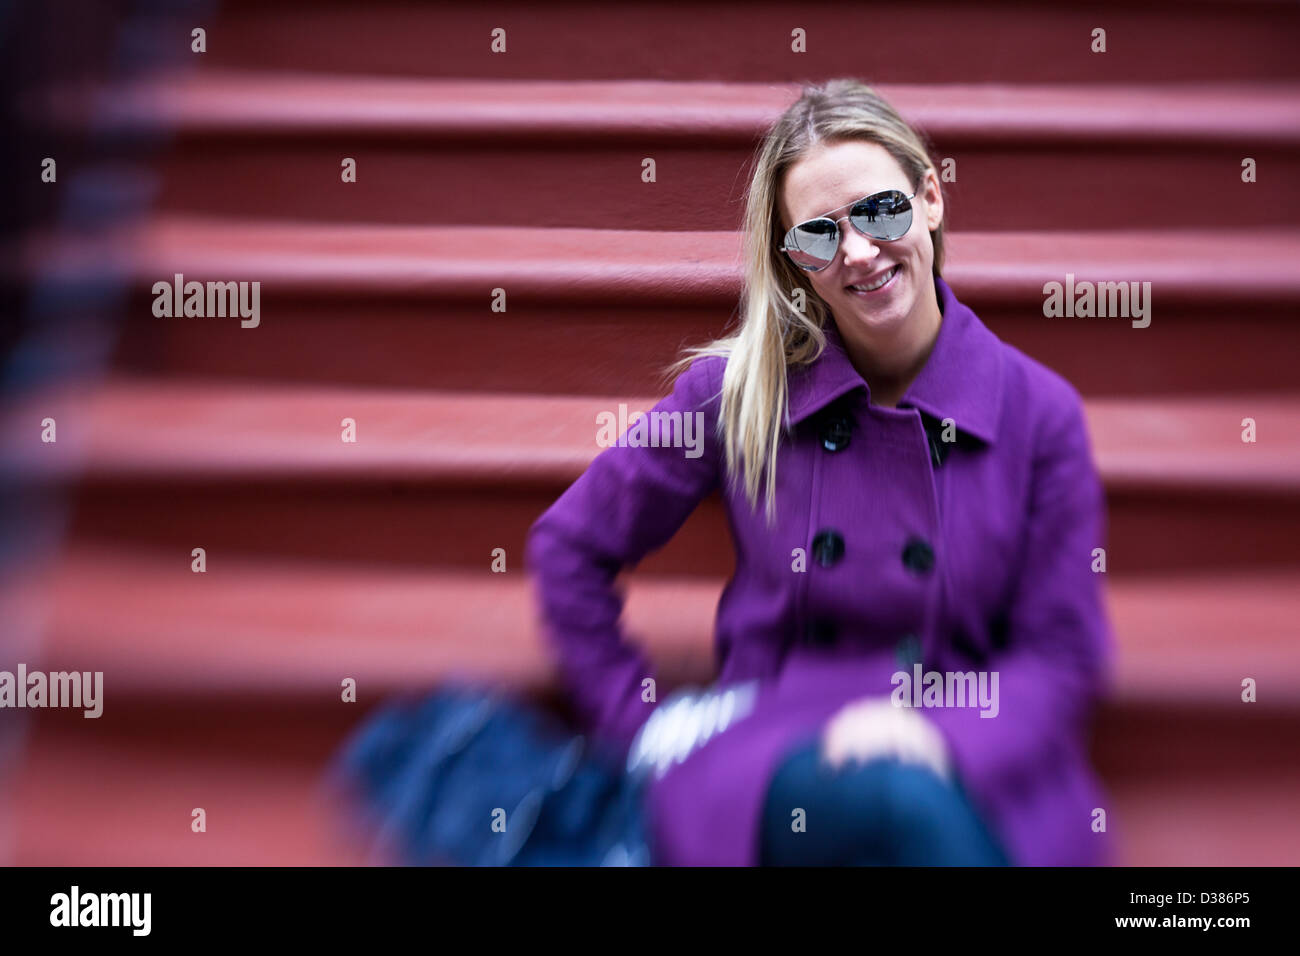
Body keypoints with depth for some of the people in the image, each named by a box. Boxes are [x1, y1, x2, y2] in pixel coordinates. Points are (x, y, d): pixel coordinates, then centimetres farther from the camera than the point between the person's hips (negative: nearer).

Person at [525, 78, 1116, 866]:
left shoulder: (1039, 411, 1)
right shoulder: (738, 393, 2)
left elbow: (1060, 654, 2)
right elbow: (569, 549, 11)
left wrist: (942, 739, -16)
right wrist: (639, 727, 6)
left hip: (976, 774, 1)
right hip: (768, 764, -1)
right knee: (898, 796, -36)